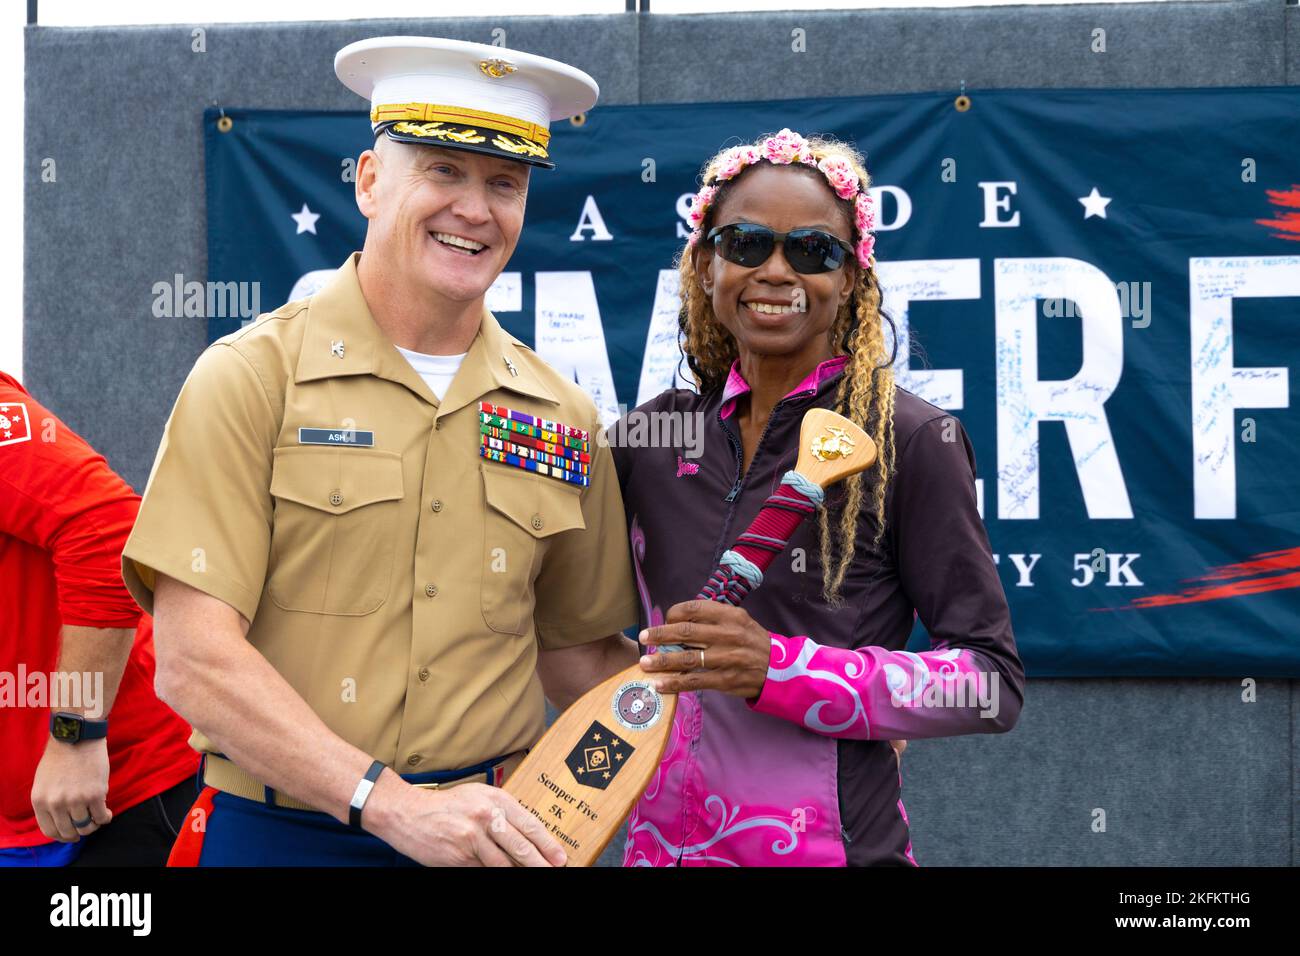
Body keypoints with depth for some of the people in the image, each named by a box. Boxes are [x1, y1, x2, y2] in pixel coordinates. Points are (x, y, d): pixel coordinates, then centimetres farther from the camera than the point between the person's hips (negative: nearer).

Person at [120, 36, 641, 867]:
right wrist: (392, 803, -22)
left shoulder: (562, 417, 5)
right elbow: (194, 660, -14)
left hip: (500, 836, 4)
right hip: (278, 831, -3)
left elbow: (575, 654, 12)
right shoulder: (251, 378, -7)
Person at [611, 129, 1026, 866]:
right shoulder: (651, 434, 2)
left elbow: (994, 684, -13)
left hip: (833, 846, -3)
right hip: (662, 840, 4)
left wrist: (778, 669, -22)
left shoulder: (912, 440, -9)